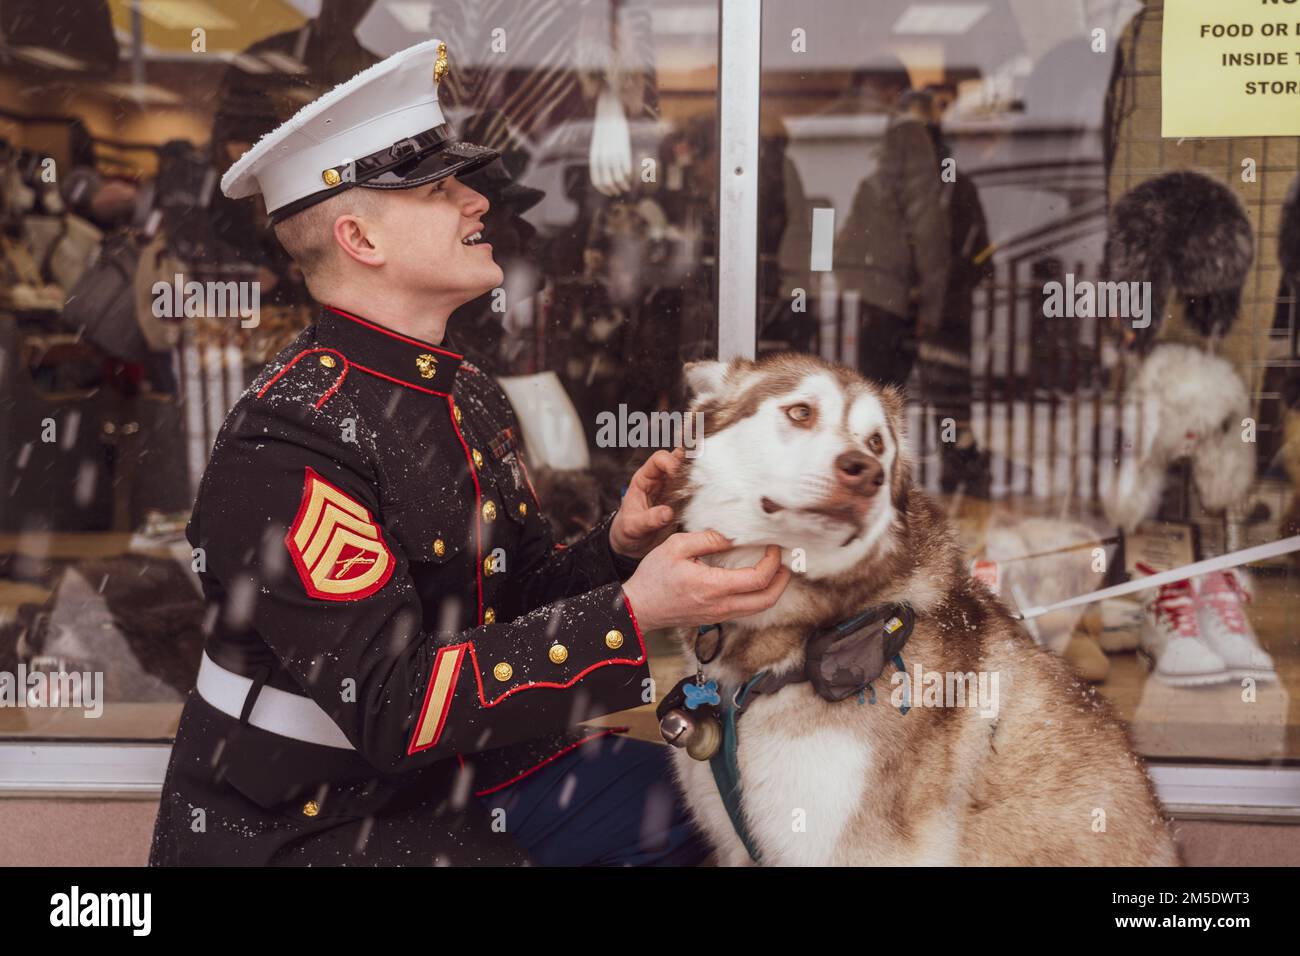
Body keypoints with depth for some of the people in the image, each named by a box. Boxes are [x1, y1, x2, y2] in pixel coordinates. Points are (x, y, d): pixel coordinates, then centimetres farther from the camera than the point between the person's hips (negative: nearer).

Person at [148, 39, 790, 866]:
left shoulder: (468, 392, 3)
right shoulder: (286, 441, -24)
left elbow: (518, 602, 7)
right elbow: (394, 707, -28)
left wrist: (619, 545, -13)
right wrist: (633, 614, -33)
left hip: (455, 768, 8)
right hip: (304, 820, -8)